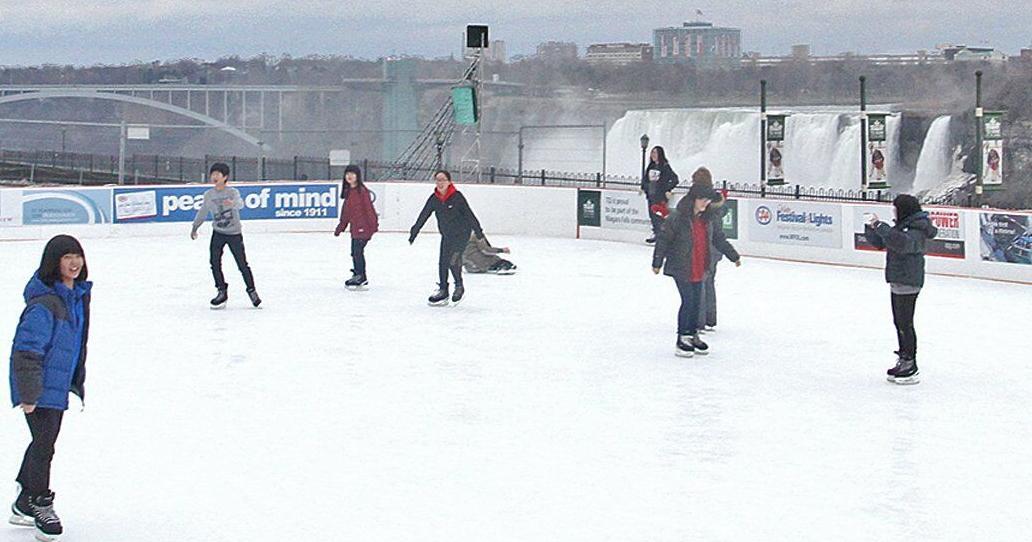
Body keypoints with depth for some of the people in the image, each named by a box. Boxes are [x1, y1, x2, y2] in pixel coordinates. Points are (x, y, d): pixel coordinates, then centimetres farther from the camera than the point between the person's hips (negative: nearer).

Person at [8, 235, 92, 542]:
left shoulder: (78, 295, 7)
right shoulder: (44, 303, -23)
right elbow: (27, 350, -23)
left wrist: (78, 383, 24)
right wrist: (29, 394, -23)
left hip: (59, 385, 9)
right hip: (40, 389, -9)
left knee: (44, 444, 18)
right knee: (43, 445, -5)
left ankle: (24, 504, 32)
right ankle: (41, 505, 12)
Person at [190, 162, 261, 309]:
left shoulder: (232, 192, -11)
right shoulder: (209, 195, 2)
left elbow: (240, 204, -31)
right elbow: (203, 212, 17)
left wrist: (233, 203, -53)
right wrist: (195, 227, 20)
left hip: (234, 233, -4)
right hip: (218, 233, 4)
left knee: (242, 264, -2)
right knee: (215, 263, -4)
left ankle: (252, 291, 13)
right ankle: (222, 292, 8)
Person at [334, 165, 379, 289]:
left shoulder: (362, 191, -13)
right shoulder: (348, 191, 13)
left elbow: (369, 208, -15)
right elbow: (346, 212, 20)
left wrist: (374, 224, -17)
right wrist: (340, 227, 23)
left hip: (363, 227, -8)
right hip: (355, 227, 8)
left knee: (358, 251, -8)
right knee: (355, 252, 11)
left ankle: (360, 277, 1)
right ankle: (357, 275, 21)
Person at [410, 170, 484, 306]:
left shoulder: (457, 197, -17)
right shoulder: (434, 199, -3)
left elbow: (469, 215, -14)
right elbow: (423, 216, 4)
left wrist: (478, 232, -14)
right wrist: (414, 232, 6)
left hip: (462, 233, -5)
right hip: (446, 235, 6)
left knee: (453, 260, -16)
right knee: (442, 262, 2)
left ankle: (459, 287, 6)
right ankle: (442, 291, 12)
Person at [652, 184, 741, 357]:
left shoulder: (707, 219, 6)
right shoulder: (678, 217, -15)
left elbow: (719, 239, 19)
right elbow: (663, 239, -11)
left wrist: (734, 256, 25)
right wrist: (657, 263, -12)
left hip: (699, 269, 6)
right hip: (681, 269, -6)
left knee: (696, 302, 12)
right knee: (688, 301, -7)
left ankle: (693, 335, 26)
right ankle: (682, 338, 4)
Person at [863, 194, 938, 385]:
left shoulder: (916, 232, -18)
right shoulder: (901, 228, 13)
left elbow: (901, 242, -38)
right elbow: (880, 242, 18)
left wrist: (880, 226, -38)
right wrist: (870, 227, 2)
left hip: (908, 283, -10)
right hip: (898, 282, 10)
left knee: (905, 324, -6)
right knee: (899, 323, 16)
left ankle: (911, 369, -1)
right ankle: (903, 361, 27)